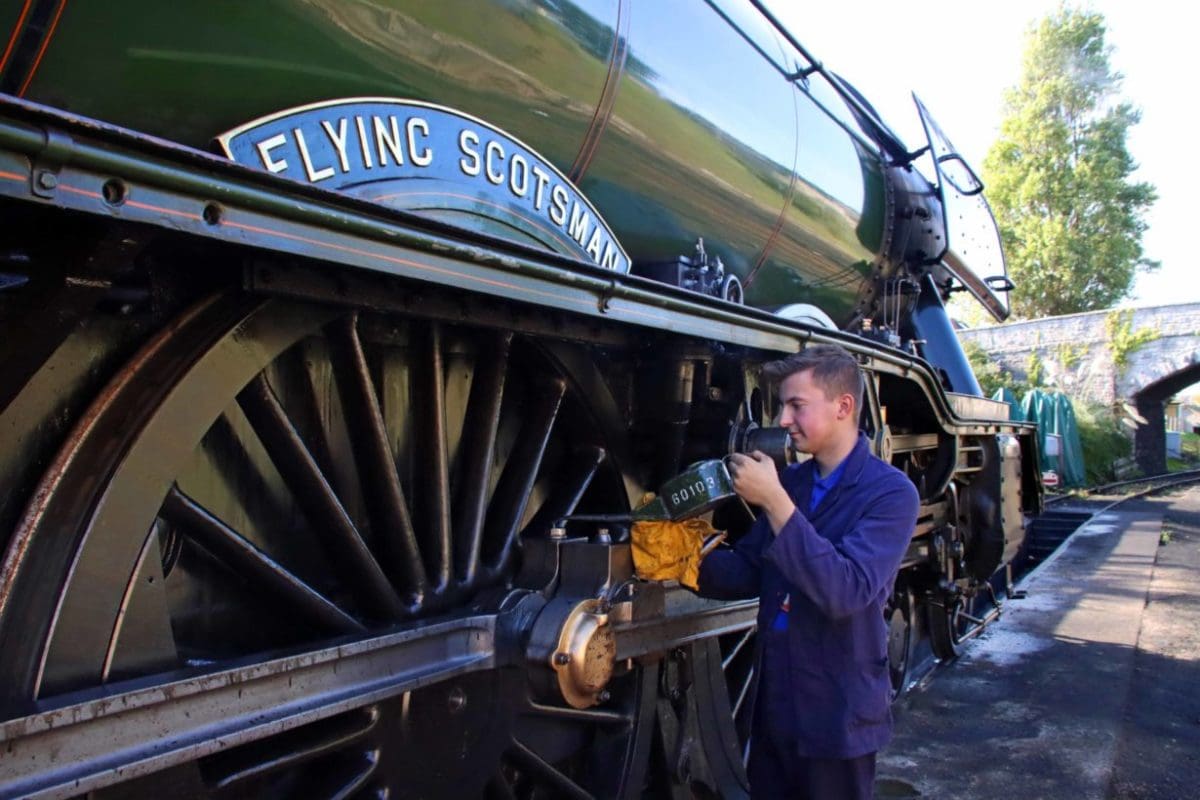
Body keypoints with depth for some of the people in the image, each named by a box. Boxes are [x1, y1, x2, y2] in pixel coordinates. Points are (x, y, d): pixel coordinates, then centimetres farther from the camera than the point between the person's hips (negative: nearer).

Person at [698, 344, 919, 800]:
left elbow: (846, 592, -27)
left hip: (838, 714, -6)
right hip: (773, 703, 6)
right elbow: (750, 572, 7)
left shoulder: (890, 492, -15)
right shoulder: (790, 481, 5)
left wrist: (774, 502, -30)